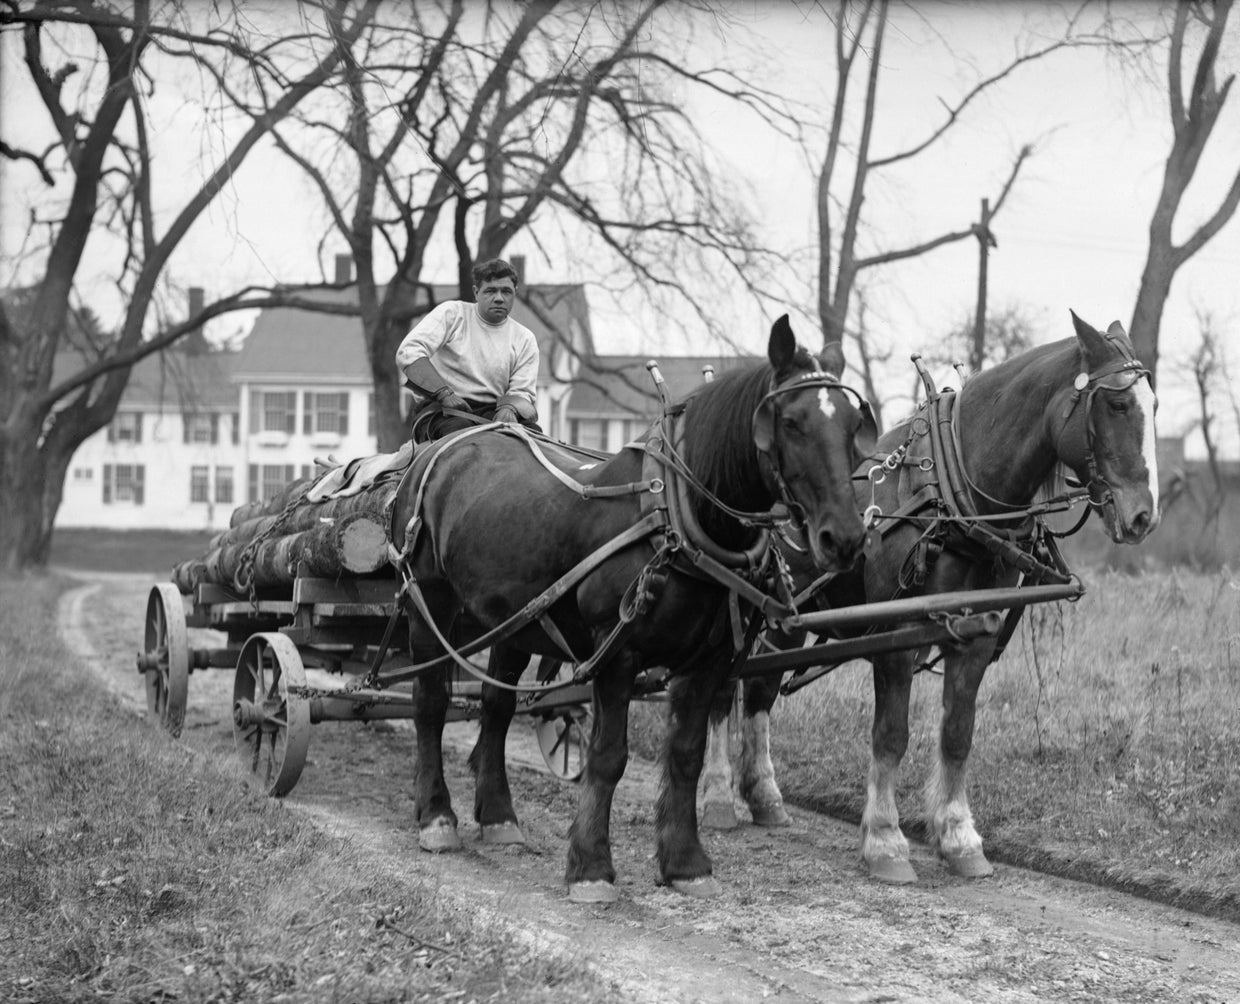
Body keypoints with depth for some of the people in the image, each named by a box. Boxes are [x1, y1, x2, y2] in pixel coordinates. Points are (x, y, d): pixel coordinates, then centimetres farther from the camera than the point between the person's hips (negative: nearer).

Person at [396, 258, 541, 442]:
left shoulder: (525, 339, 15)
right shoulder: (451, 313, 5)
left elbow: (522, 391, 7)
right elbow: (407, 353, -8)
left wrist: (509, 408, -20)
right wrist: (445, 394, -20)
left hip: (492, 413, 3)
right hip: (440, 409, -3)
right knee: (460, 428, -39)